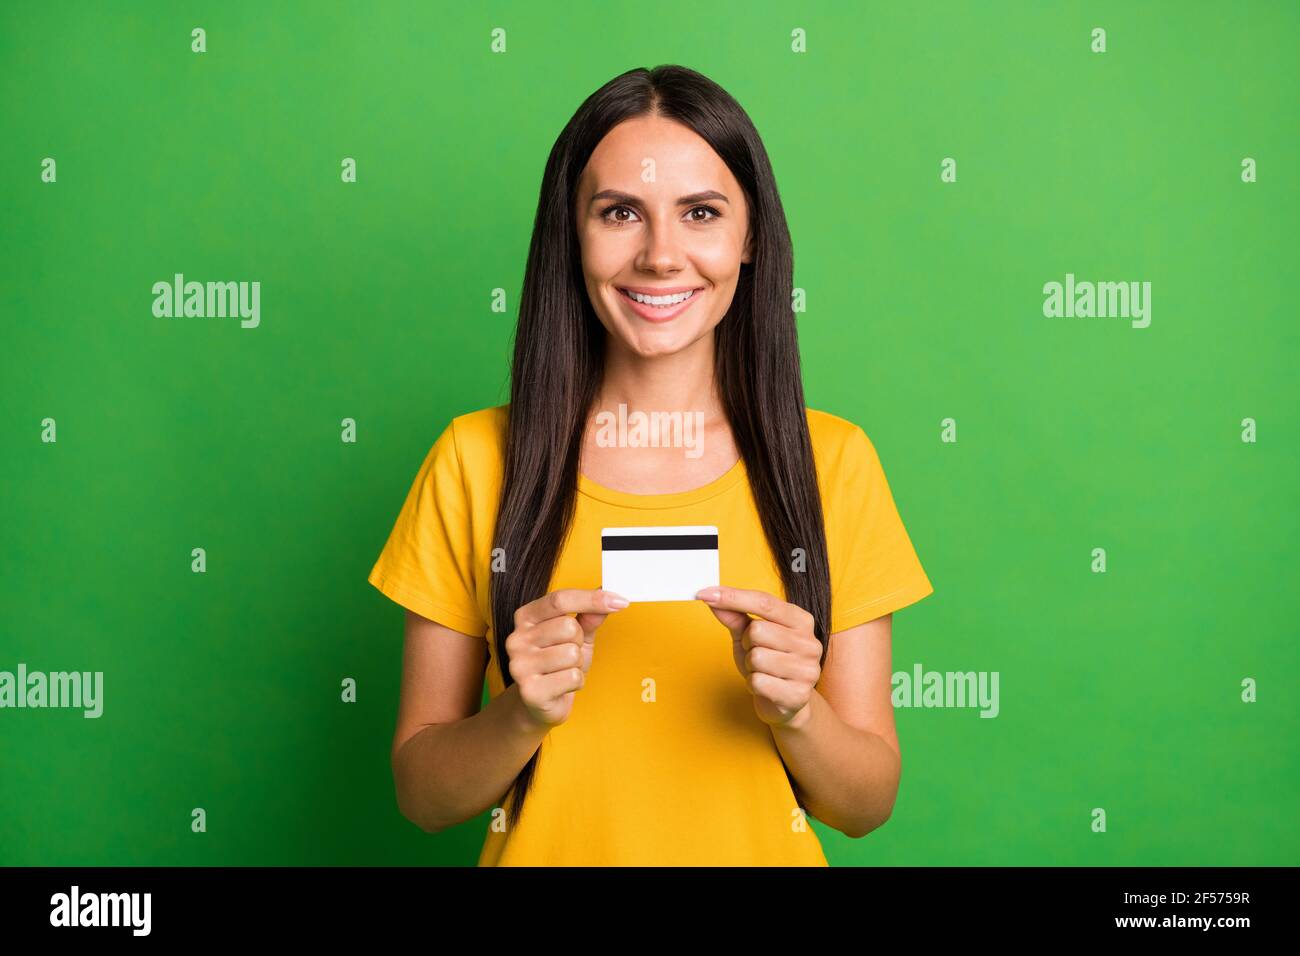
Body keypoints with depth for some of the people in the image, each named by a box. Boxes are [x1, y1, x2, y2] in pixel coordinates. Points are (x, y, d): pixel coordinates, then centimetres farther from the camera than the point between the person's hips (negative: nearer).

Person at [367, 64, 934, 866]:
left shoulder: (833, 463, -6)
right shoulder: (475, 460, -7)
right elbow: (422, 794, -4)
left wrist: (794, 711, -20)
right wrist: (524, 714, -20)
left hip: (761, 850, 1)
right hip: (546, 847, 0)